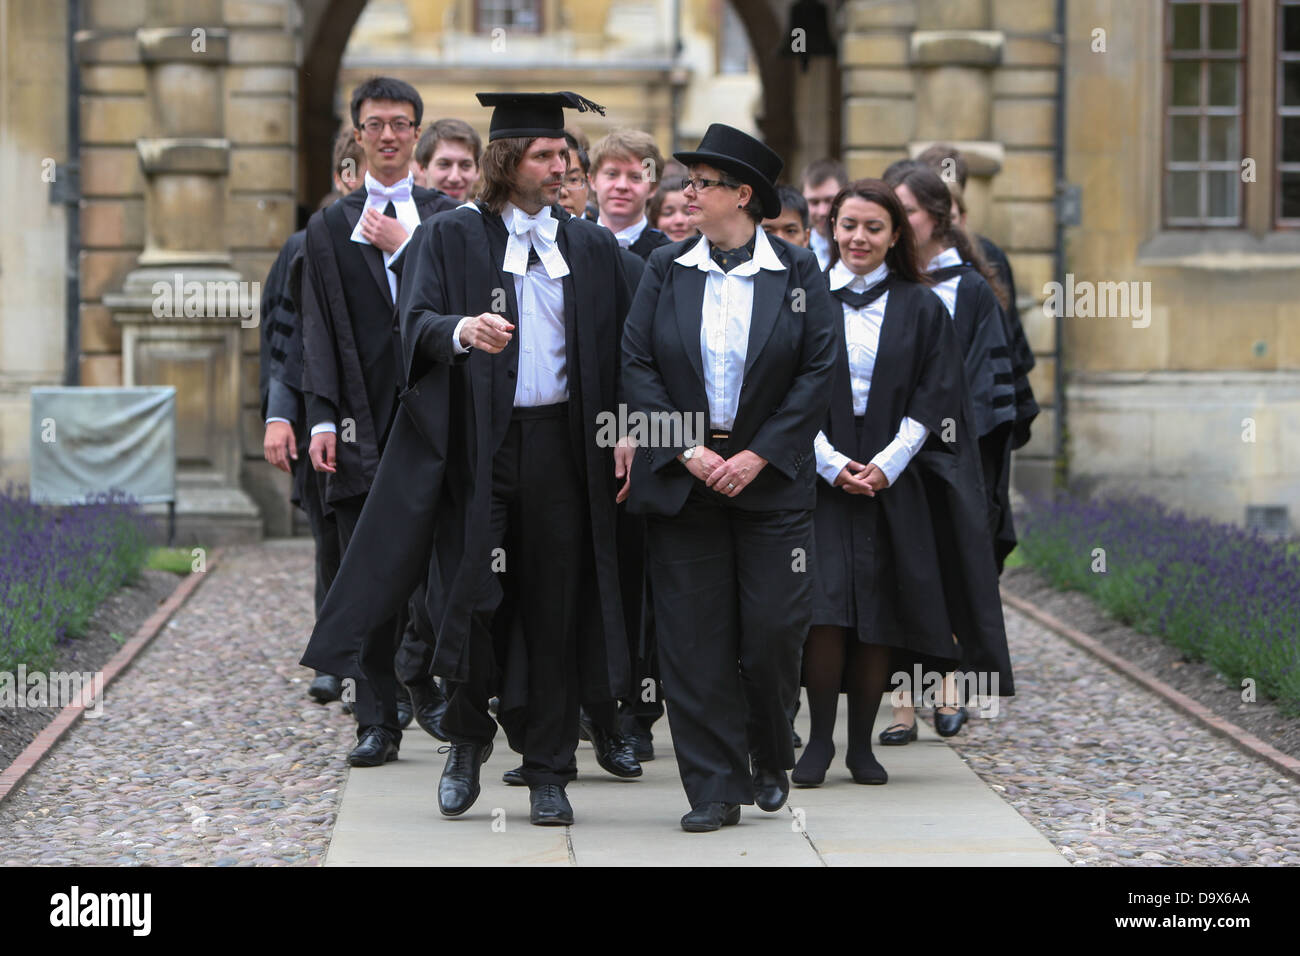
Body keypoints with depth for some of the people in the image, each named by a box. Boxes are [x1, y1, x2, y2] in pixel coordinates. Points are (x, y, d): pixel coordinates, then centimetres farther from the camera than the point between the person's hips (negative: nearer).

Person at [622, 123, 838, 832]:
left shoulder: (798, 273, 1)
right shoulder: (666, 271, 5)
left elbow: (818, 370, -2)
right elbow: (637, 367, 1)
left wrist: (759, 454, -10)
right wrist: (686, 451, -10)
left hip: (770, 479, -1)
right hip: (682, 477, 1)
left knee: (773, 633, -2)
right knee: (694, 638, -1)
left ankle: (771, 759, 24)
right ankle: (716, 787, 6)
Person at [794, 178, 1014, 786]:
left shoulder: (920, 309, 7)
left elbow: (933, 399, 2)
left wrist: (886, 464, -11)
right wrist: (833, 463, -11)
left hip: (894, 480, 1)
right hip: (819, 477, -1)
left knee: (879, 615, 0)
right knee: (825, 609, -11)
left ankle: (861, 745, 8)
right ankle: (819, 740, -1)